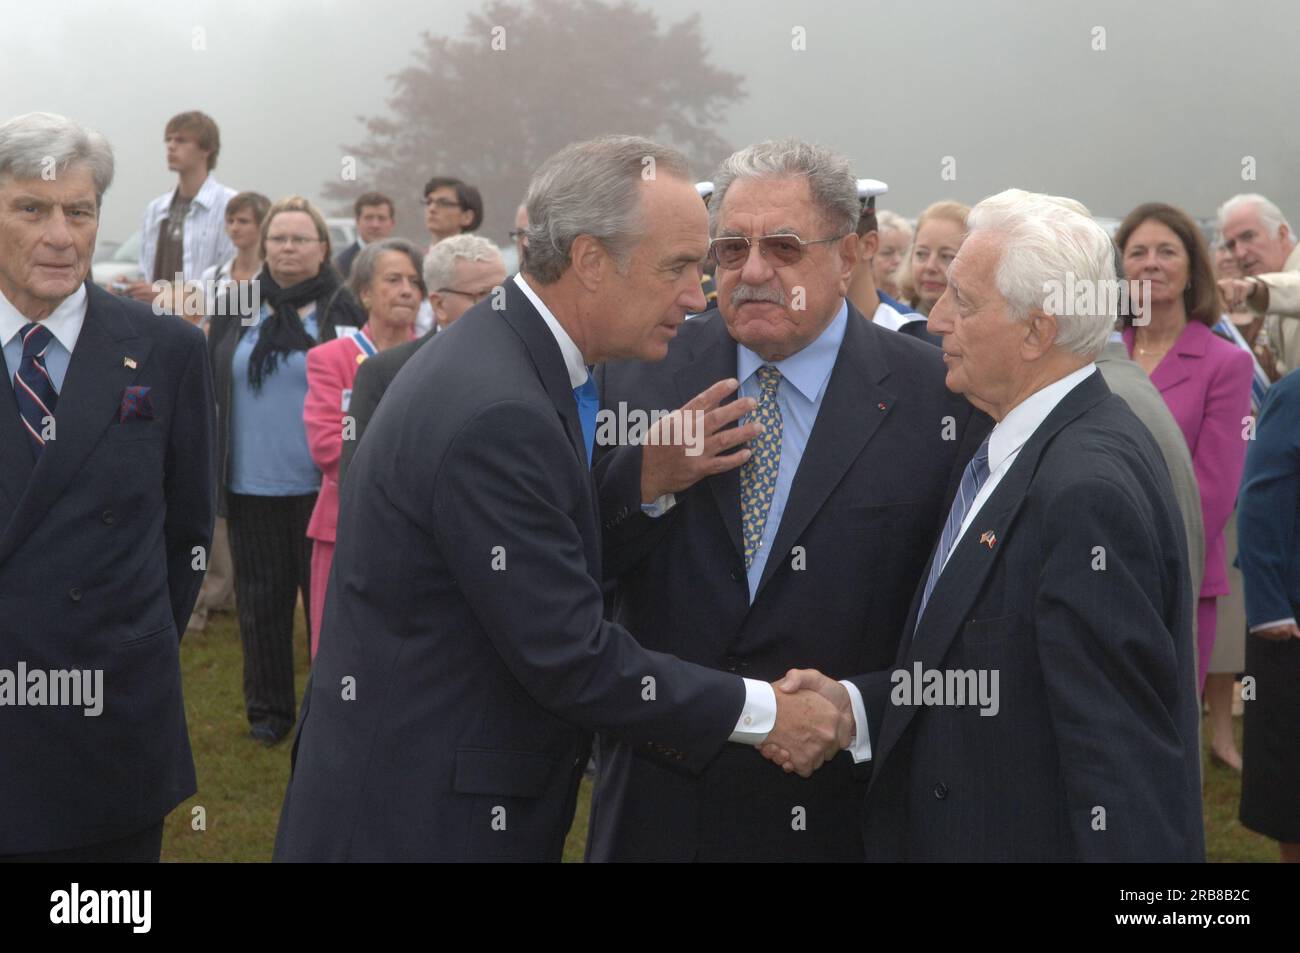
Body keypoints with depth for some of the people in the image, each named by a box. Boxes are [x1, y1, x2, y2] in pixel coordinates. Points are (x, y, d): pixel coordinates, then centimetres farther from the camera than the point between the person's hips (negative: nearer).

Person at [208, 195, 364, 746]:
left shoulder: (343, 310, -2)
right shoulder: (235, 311, 9)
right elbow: (212, 386, 12)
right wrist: (211, 470, 7)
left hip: (320, 487, -3)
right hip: (251, 487, 3)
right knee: (261, 599, 10)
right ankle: (268, 710, 22)